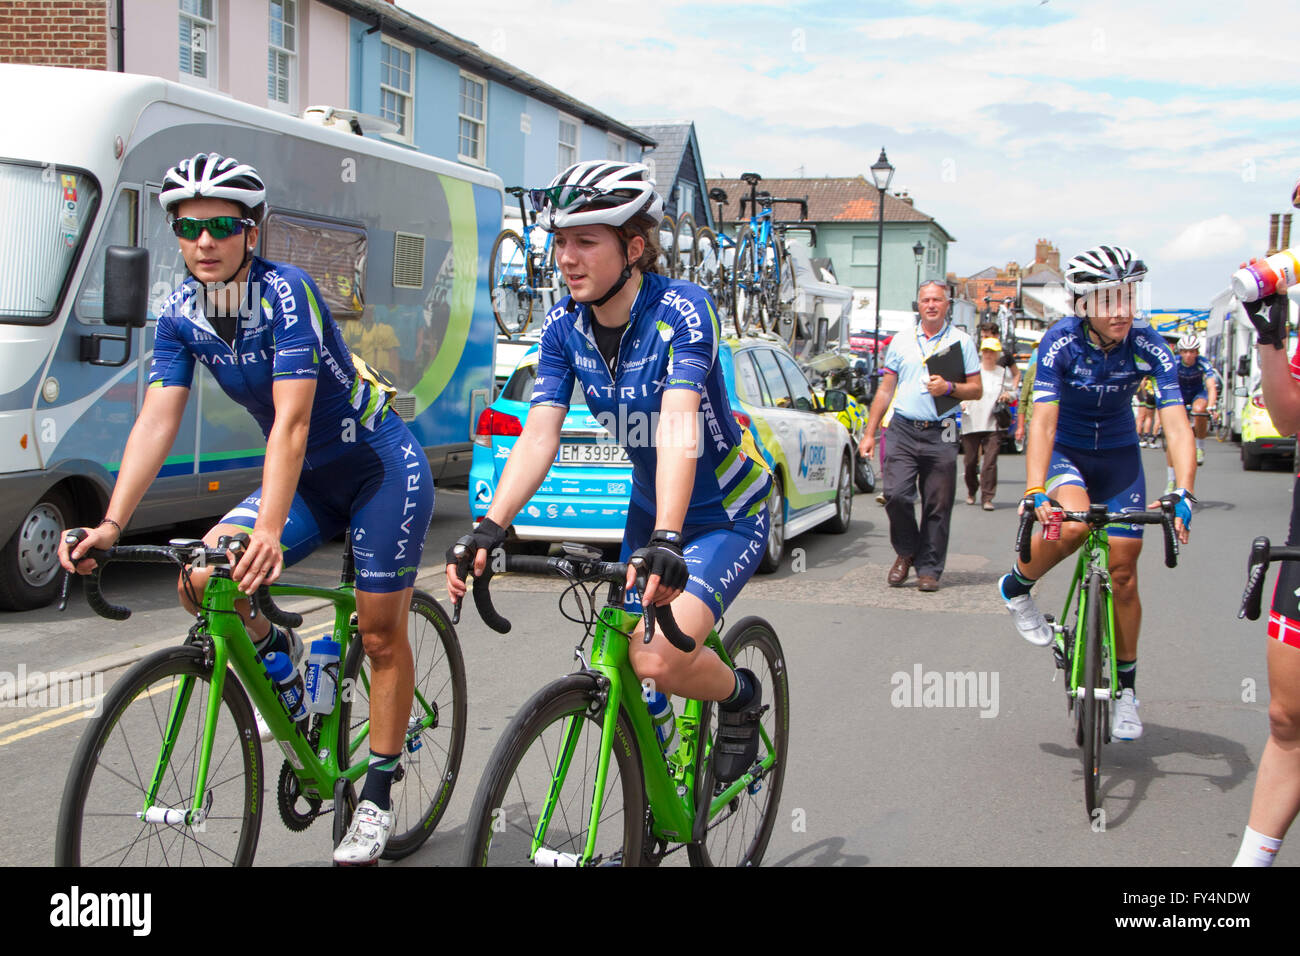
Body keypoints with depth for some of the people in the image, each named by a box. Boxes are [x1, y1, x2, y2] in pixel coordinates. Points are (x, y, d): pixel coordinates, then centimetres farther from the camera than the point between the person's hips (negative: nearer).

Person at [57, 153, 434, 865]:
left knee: (380, 634, -1)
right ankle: (277, 653, 15)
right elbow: (156, 421, -13)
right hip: (309, 478, 6)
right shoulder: (180, 315, -6)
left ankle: (377, 797, 14)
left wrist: (269, 530, -43)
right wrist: (111, 524, -25)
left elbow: (291, 419, -33)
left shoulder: (286, 293, -24)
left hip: (381, 467, -6)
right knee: (201, 579, -15)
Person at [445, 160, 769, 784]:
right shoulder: (564, 326, -9)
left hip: (726, 513, -6)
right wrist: (489, 528, -32)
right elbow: (539, 435, -17)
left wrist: (667, 541, -51)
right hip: (650, 506, 6)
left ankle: (741, 697, 11)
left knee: (661, 660, -22)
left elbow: (677, 426, -38)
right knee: (630, 663, 6)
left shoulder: (681, 309, -25)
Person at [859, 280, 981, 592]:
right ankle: (906, 552, 11)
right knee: (895, 494, -12)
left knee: (937, 505, -1)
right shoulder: (902, 341, 13)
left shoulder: (961, 341, 8)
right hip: (903, 429, 1)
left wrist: (949, 388, -13)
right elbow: (885, 390, 15)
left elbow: (976, 389, 8)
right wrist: (869, 432, 11)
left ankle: (929, 569, 9)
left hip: (941, 435, -1)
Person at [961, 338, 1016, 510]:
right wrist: (962, 403, -10)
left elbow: (1013, 391, 18)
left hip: (993, 424, 0)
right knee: (970, 461, 5)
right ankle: (971, 491, 29)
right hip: (971, 423, 0)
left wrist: (1008, 395, -5)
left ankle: (987, 497, -7)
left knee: (990, 461, -10)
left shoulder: (1004, 373, 9)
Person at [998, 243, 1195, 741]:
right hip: (1065, 453, -2)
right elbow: (1043, 421, -30)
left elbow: (1177, 425, -26)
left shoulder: (1147, 346, -20)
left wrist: (1183, 495, -40)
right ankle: (1017, 589, -2)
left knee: (1123, 571, -1)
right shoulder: (1061, 341, -24)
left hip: (1119, 457, 2)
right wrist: (1035, 492, -43)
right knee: (1072, 525, -33)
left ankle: (1125, 685, 17)